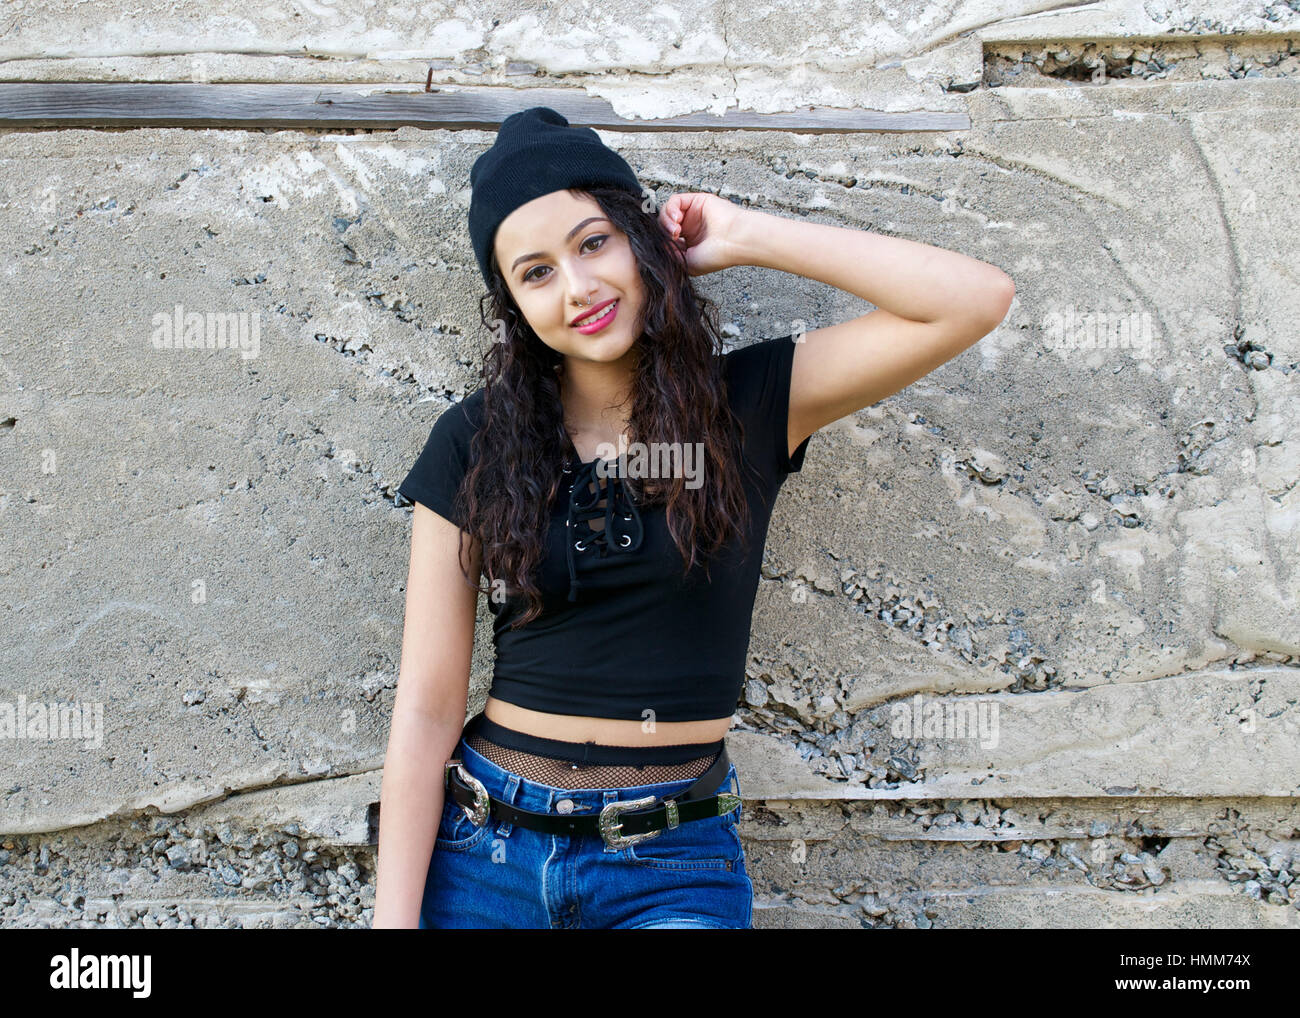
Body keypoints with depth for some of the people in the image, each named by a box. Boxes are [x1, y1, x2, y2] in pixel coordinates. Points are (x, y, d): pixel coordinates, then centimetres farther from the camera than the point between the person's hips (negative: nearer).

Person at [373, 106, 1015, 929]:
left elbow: (978, 299, -13)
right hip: (485, 851, 1)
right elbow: (427, 711, -3)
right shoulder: (474, 444, -3)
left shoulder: (745, 405, -4)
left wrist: (745, 238, -10)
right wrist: (394, 915, -7)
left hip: (674, 865, -1)